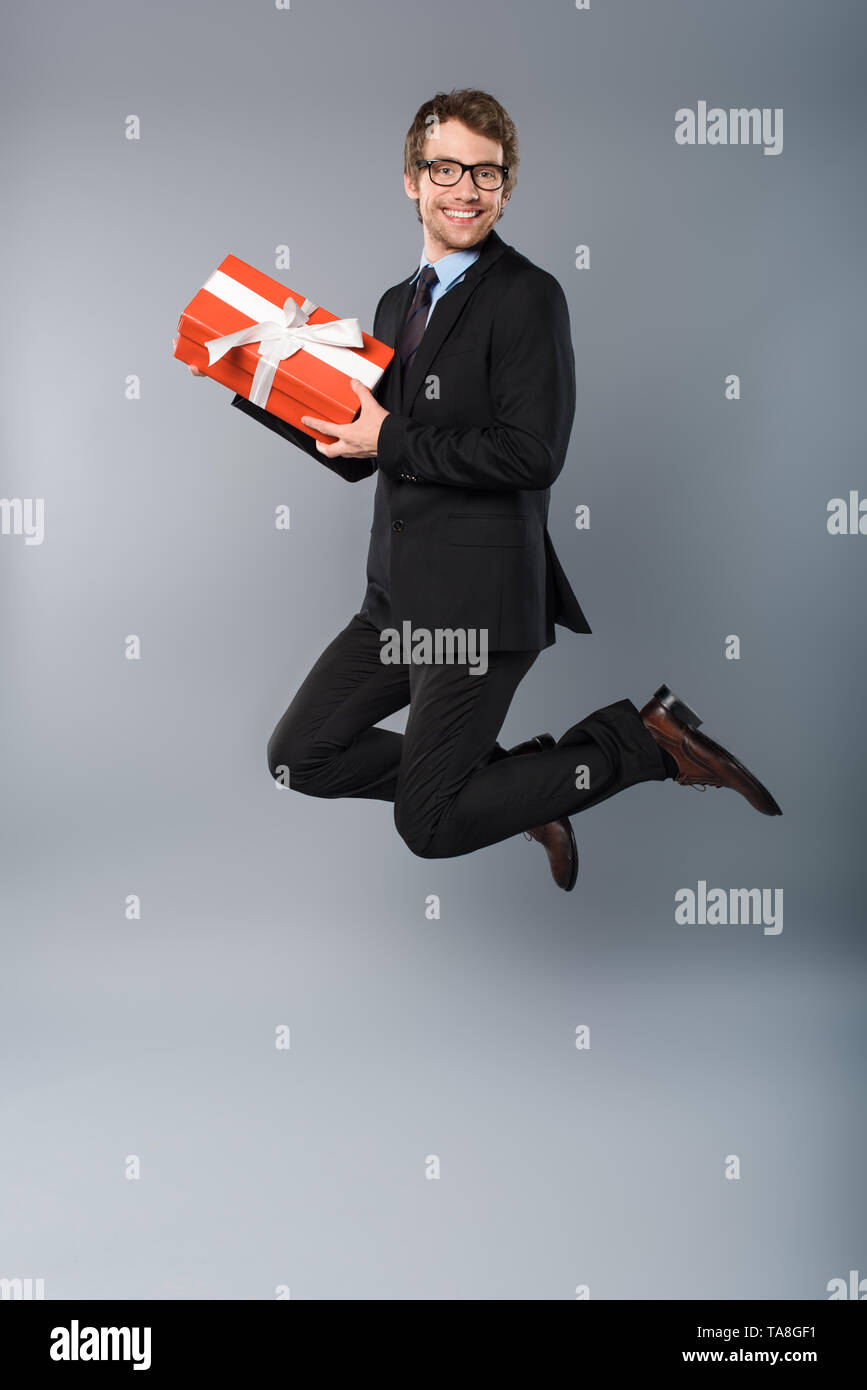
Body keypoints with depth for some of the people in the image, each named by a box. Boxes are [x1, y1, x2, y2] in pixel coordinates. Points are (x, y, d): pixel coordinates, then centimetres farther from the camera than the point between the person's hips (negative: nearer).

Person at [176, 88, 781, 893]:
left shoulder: (528, 297, -9)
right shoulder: (398, 303, 16)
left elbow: (532, 454, -20)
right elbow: (358, 456, 17)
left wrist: (392, 440, -16)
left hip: (481, 598, -8)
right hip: (396, 595, 8)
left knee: (428, 827, -4)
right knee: (298, 758, 8)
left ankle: (648, 740, 7)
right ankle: (503, 781, 18)